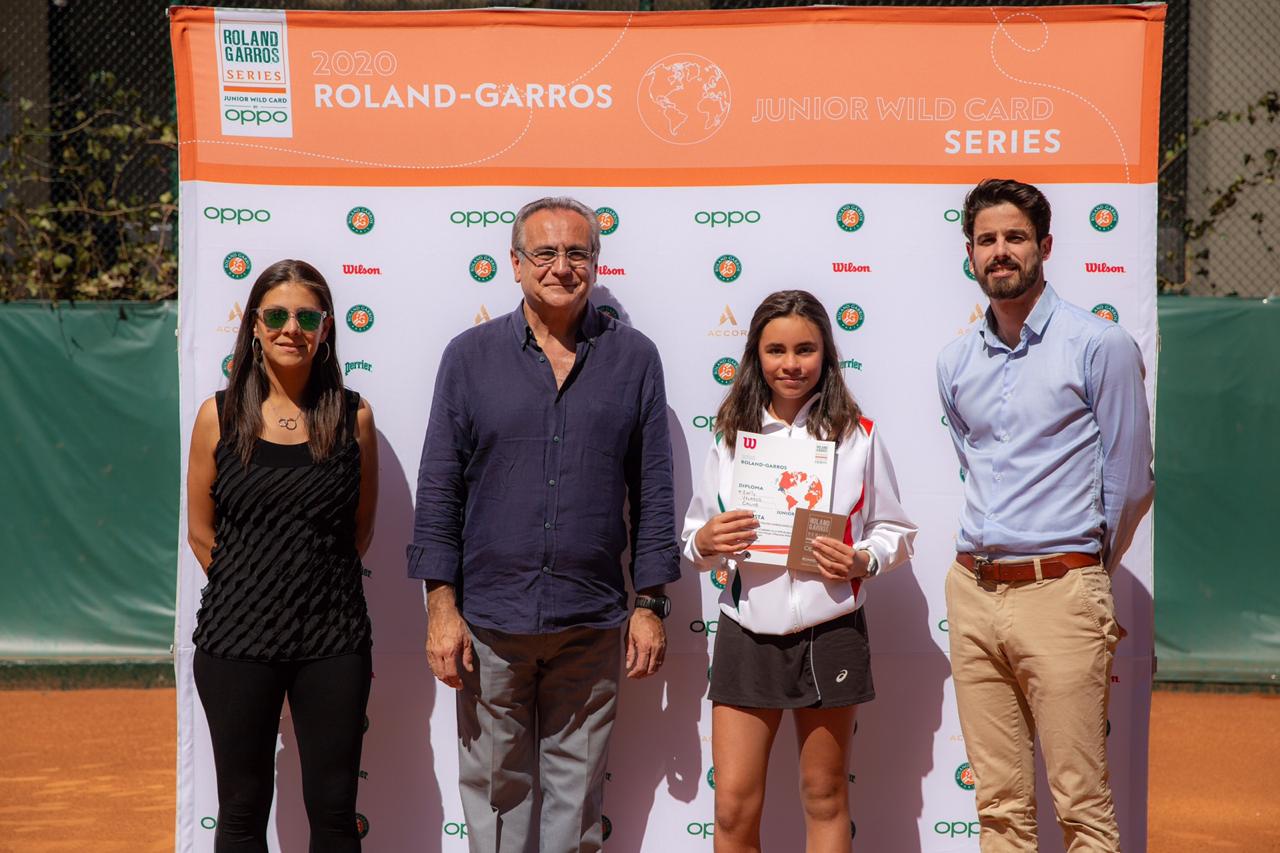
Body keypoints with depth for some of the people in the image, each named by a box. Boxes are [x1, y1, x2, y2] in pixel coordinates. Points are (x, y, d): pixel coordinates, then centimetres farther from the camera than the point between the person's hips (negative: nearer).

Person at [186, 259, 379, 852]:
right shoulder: (219, 415, -1)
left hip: (332, 639, 0)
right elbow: (201, 533, 6)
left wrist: (314, 580, 8)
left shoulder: (352, 417, 0)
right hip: (237, 638, 0)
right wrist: (256, 587, 6)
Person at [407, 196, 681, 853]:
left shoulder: (634, 358, 4)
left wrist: (651, 604, 1)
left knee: (577, 792, 10)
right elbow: (438, 488, 2)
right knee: (494, 792, 9)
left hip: (592, 624, 0)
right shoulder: (471, 355, 3)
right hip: (489, 620, 0)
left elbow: (653, 490, 5)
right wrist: (441, 606, -4)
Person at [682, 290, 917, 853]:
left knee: (824, 797, 11)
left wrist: (863, 560, -15)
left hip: (829, 634, -1)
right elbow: (693, 539, 10)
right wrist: (704, 543, -12)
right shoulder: (731, 436, 6)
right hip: (747, 634, 1)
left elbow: (897, 531, 5)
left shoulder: (858, 436, 0)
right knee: (733, 806, -1)